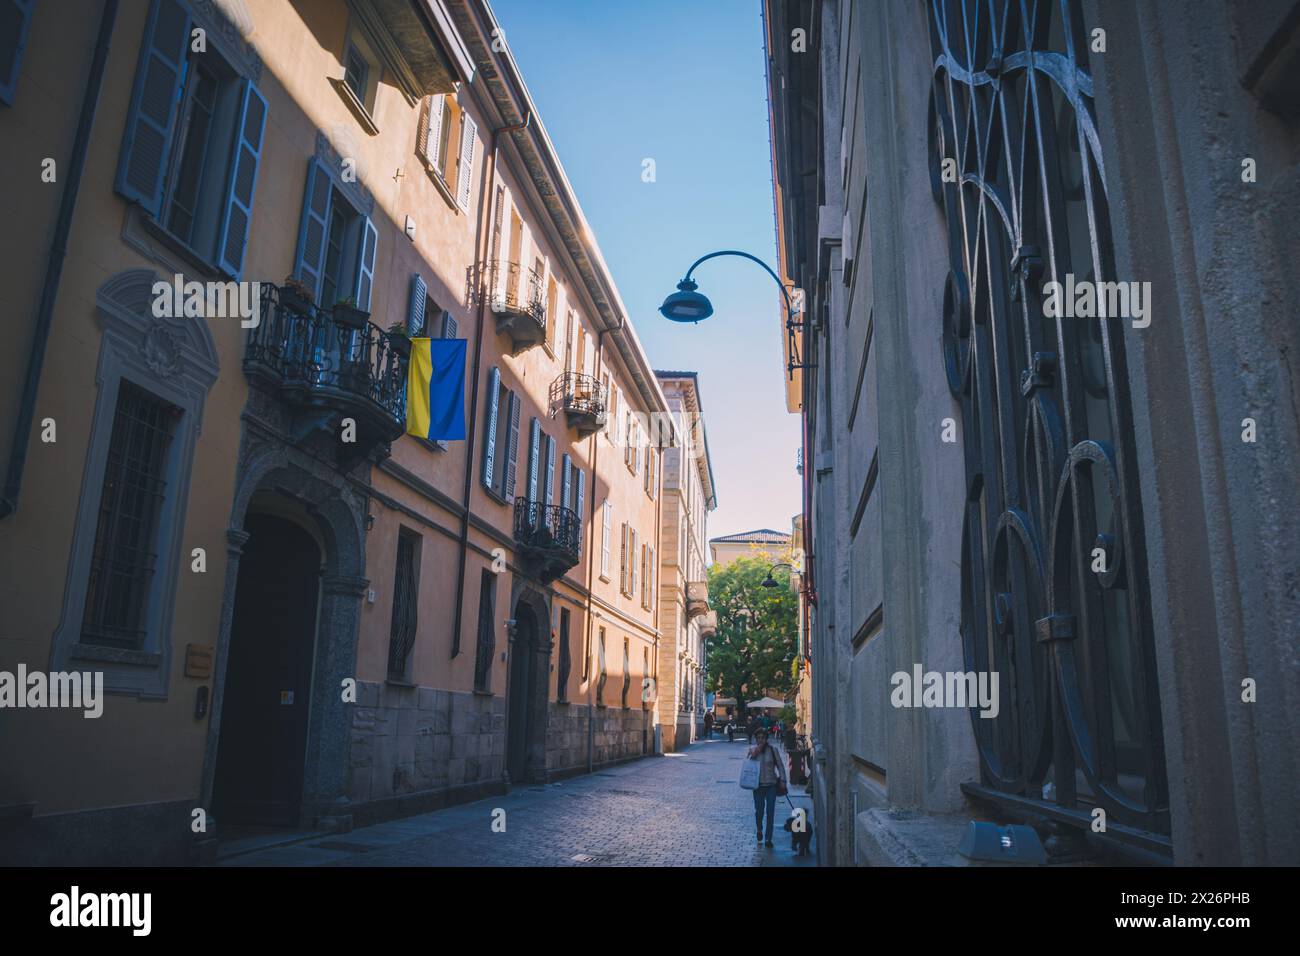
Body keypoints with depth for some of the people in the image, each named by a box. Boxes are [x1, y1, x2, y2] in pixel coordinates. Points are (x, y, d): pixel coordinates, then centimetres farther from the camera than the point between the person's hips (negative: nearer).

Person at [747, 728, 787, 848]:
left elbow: (780, 765, 4)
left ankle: (768, 839, 6)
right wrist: (754, 754, -19)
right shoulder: (752, 749, 1)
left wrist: (782, 780, -2)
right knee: (759, 810, 2)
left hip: (771, 784, 0)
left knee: (770, 812, -2)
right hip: (758, 785, 0)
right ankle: (759, 830, 33)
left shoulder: (772, 750, 0)